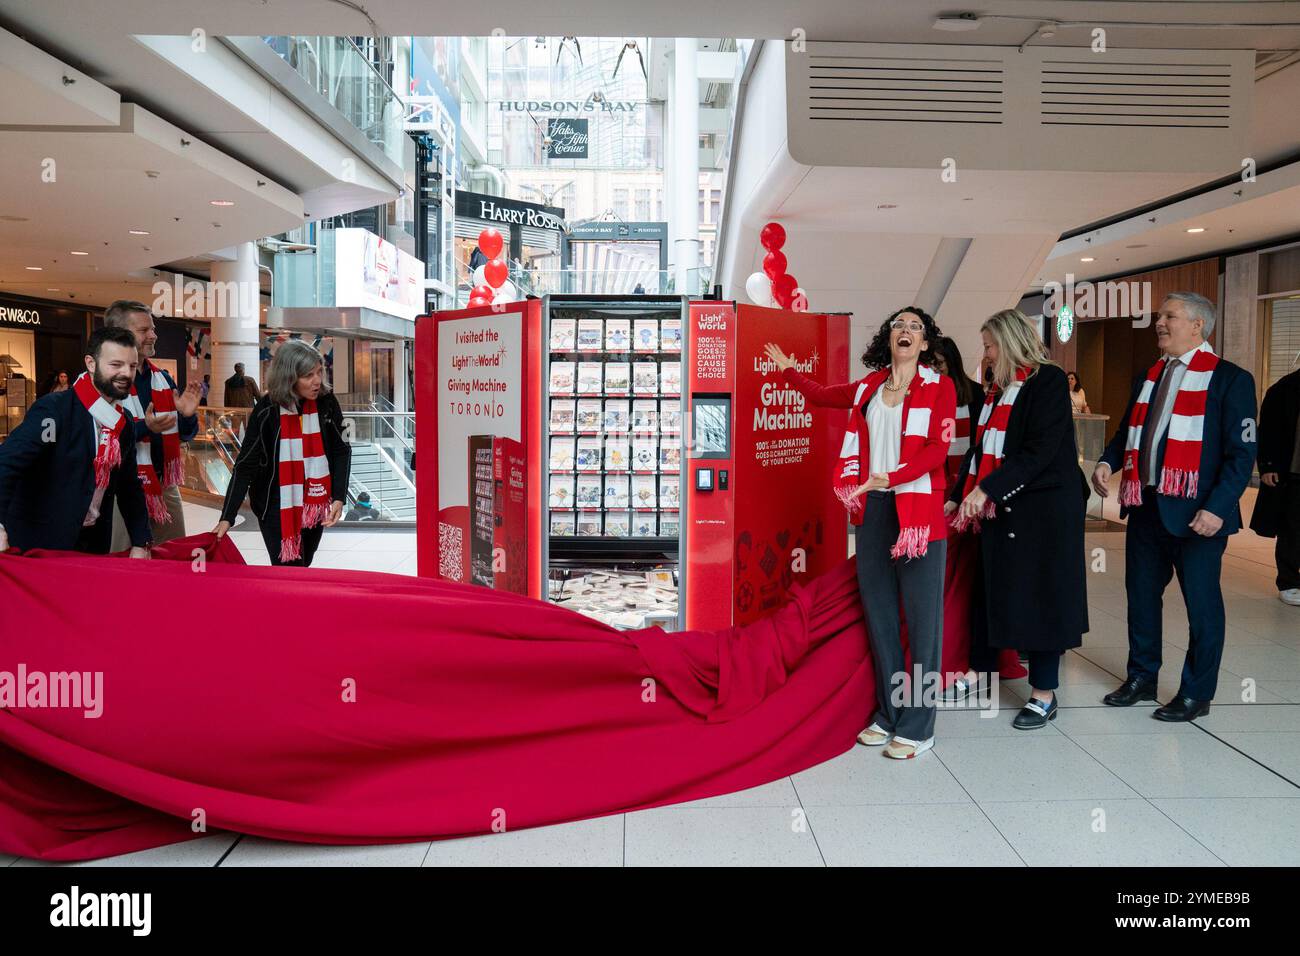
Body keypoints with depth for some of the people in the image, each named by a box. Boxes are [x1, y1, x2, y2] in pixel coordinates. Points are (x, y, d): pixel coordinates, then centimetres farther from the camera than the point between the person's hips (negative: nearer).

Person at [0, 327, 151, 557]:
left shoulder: (124, 424, 6)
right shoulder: (55, 409, -16)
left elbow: (130, 487, 14)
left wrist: (140, 543, 3)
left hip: (93, 545, 7)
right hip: (38, 546, -7)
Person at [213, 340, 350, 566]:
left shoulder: (326, 403, -8)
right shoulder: (266, 410, -15)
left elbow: (341, 451, 1)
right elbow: (245, 466, -12)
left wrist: (339, 497, -11)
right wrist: (227, 517, -16)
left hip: (315, 505, 3)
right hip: (276, 508, -3)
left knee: (303, 567, 17)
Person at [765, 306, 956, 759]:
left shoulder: (939, 387, 0)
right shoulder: (869, 387, 13)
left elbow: (937, 449, -10)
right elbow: (823, 394, 32)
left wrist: (891, 477, -21)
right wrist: (789, 371, 34)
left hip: (920, 509, -5)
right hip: (874, 507, 5)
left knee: (922, 614, -3)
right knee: (878, 611, 9)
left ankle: (917, 727, 5)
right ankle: (888, 714, 20)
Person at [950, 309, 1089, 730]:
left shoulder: (1048, 381, -9)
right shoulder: (998, 389, 14)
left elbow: (1040, 452, -18)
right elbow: (980, 449, 15)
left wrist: (986, 490, -21)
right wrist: (958, 498, 8)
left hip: (1041, 509, -7)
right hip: (999, 509, 7)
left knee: (1037, 595, 0)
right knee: (994, 592, 10)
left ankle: (1044, 694, 10)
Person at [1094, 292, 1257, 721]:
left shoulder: (1230, 379, -6)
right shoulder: (1148, 377, 14)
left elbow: (1242, 452, -10)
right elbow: (1128, 431, 19)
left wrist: (1218, 508, -19)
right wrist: (1107, 462, -2)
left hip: (1196, 513, -6)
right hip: (1145, 506, 6)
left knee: (1201, 603, 5)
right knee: (1141, 594, 15)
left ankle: (1196, 693, 19)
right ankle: (1141, 677, 30)